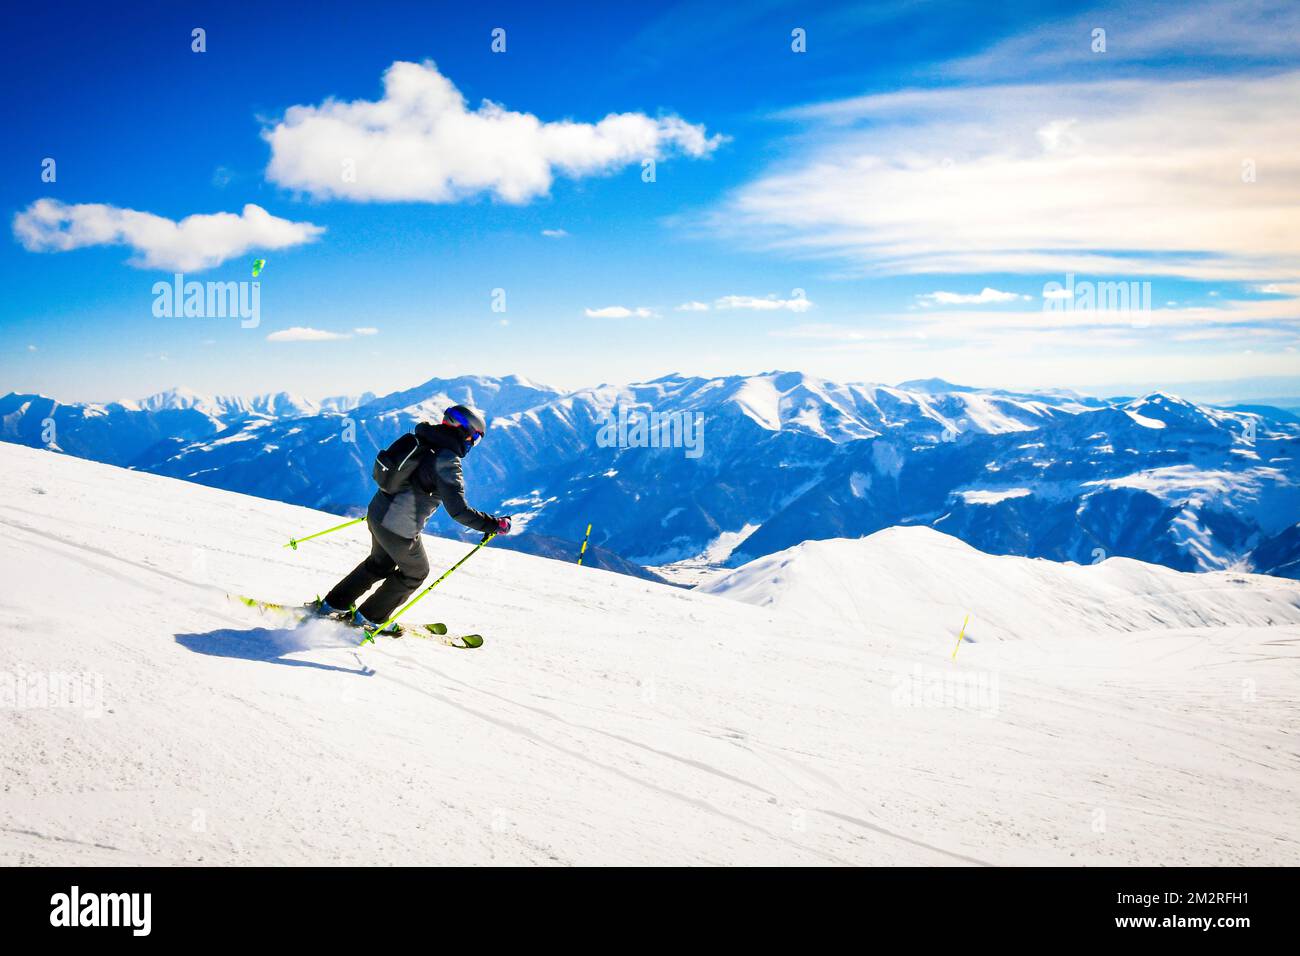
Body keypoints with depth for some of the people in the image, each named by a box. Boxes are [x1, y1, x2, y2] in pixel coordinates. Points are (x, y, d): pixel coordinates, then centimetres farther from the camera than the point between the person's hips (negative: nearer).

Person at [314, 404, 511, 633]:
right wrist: (495, 524, -19)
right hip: (401, 530, -8)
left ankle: (334, 604, 40)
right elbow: (458, 510, -26)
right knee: (415, 572, 19)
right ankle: (371, 617, 28)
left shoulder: (420, 442, 3)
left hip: (376, 512, 8)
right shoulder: (447, 462, -22)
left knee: (380, 563, 32)